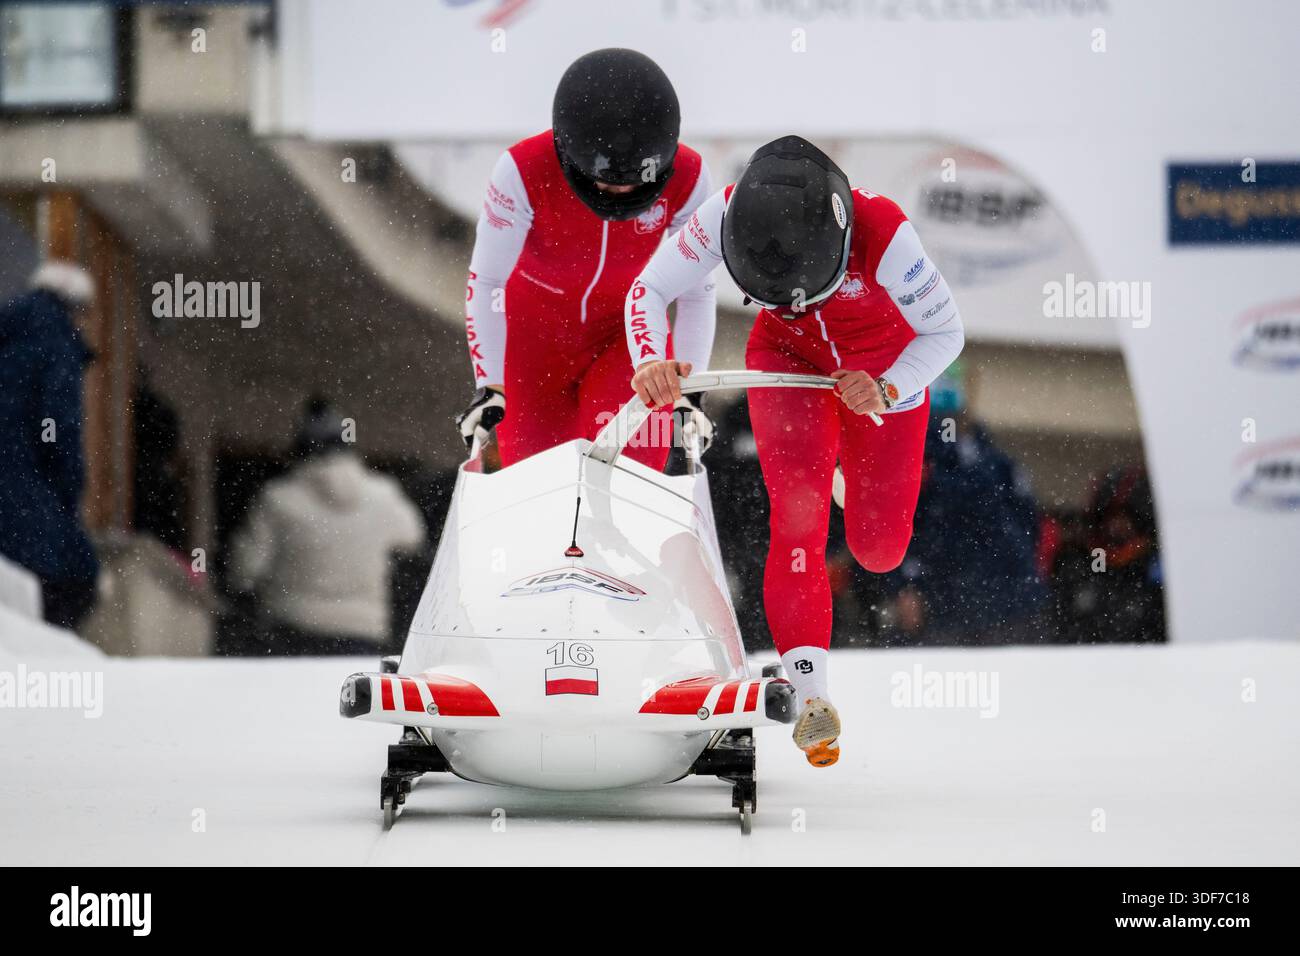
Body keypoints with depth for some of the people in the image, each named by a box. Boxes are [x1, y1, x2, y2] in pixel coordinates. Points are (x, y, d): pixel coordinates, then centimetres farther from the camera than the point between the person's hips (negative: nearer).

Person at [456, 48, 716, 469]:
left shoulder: (686, 178, -21)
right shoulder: (524, 171, -27)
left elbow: (696, 292, -10)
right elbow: (485, 283, -22)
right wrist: (489, 387, -27)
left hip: (625, 335, 1)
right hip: (534, 334, -1)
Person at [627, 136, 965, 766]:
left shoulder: (884, 235, -38)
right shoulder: (726, 215, -33)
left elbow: (946, 331, -24)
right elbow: (649, 289, -21)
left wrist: (887, 391, -39)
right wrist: (649, 363, -40)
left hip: (882, 367, 0)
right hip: (788, 358, 1)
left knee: (879, 548, 2)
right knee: (797, 513, -22)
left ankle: (857, 480, 40)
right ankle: (811, 695, -23)